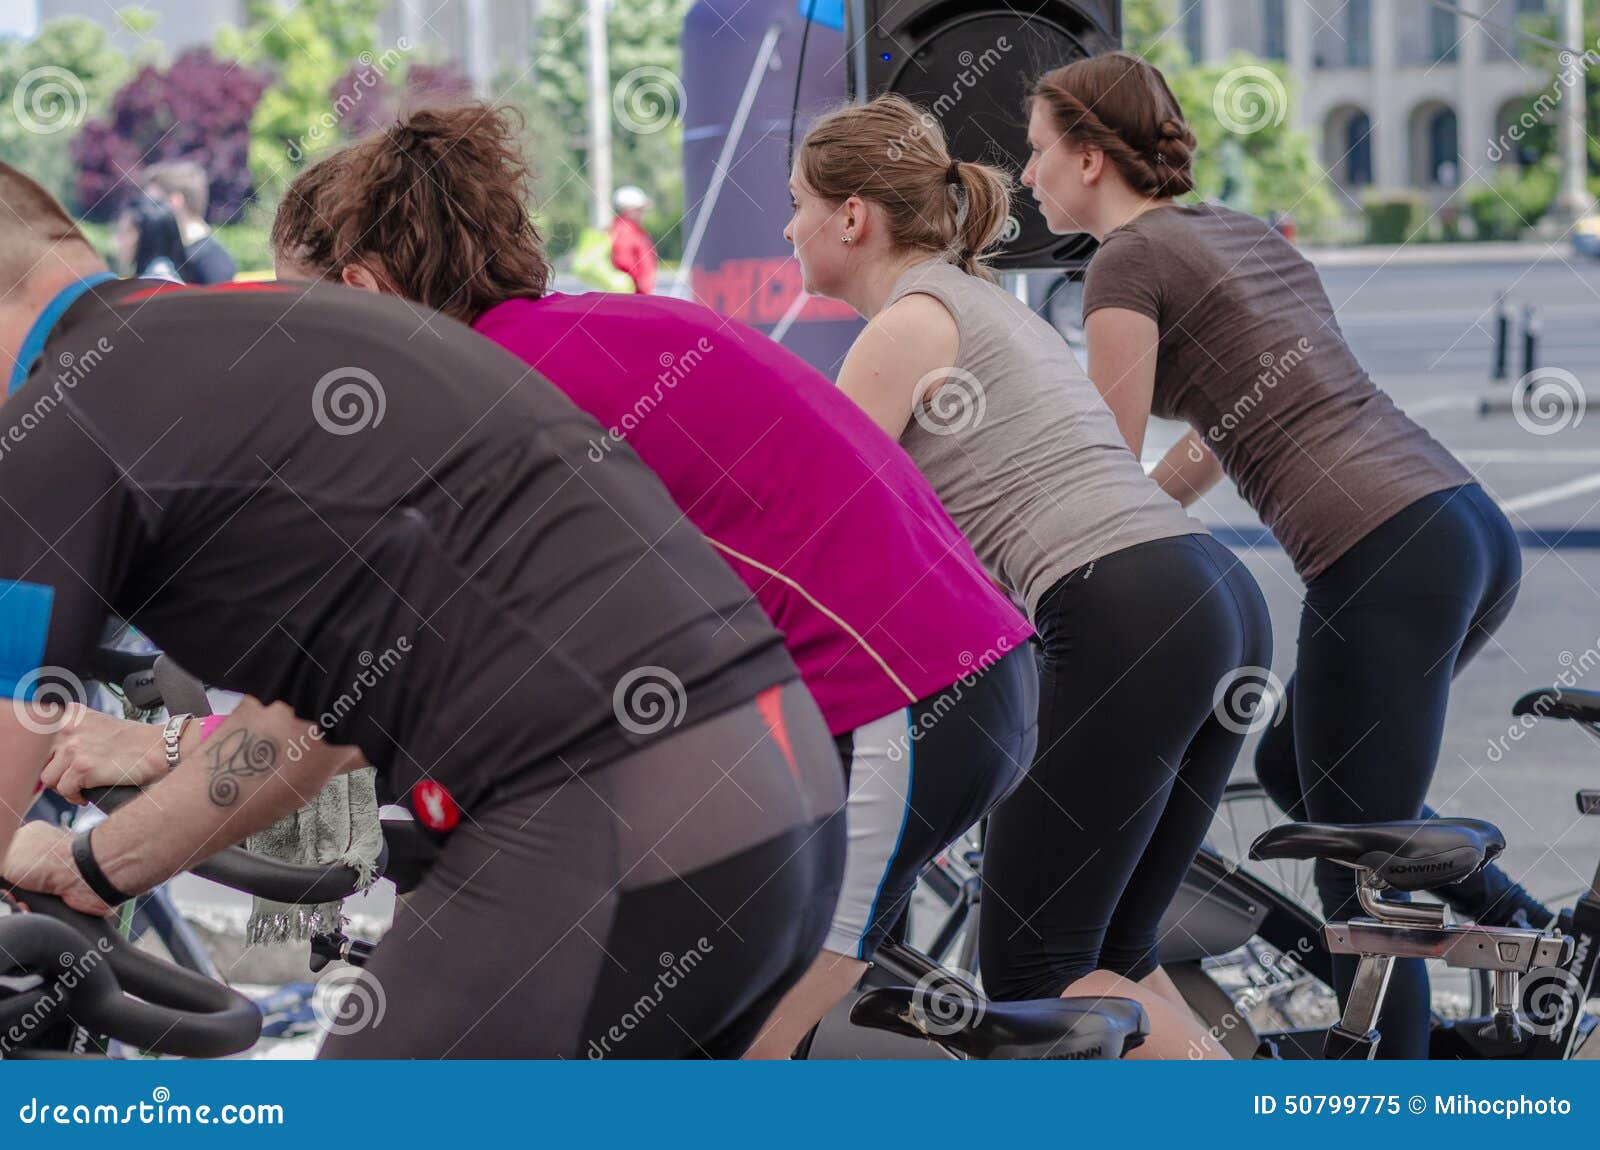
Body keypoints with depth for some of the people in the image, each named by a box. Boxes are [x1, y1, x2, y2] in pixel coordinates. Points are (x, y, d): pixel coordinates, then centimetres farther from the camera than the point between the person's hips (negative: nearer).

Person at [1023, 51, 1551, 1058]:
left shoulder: (1130, 257, -1)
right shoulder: (1245, 233, 25)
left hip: (1385, 559, -9)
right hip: (1478, 528, 9)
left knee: (1359, 887, 2)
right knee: (1295, 767, 27)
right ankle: (1535, 934, 19)